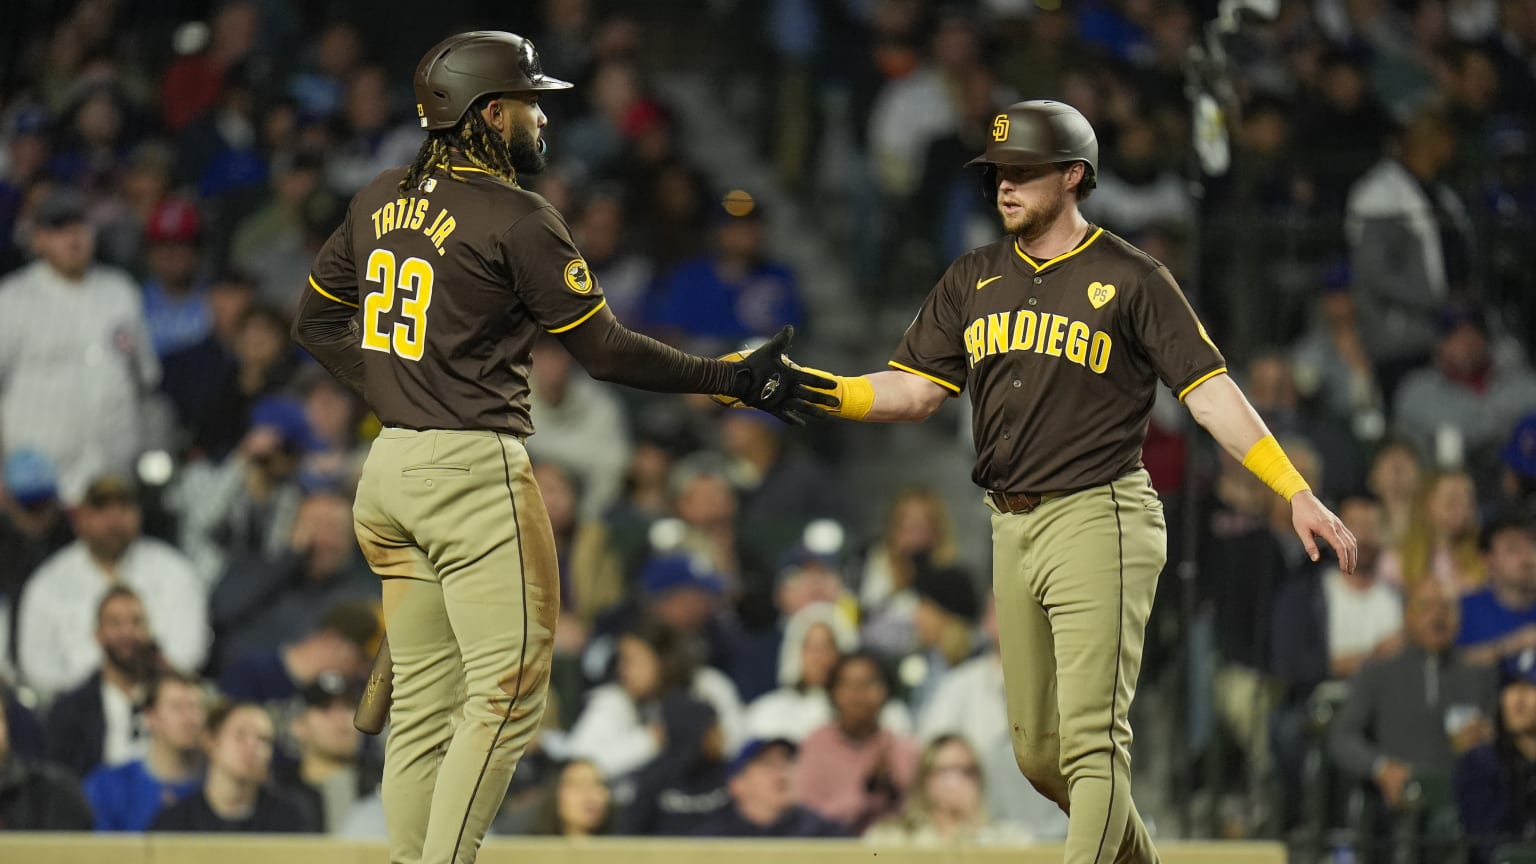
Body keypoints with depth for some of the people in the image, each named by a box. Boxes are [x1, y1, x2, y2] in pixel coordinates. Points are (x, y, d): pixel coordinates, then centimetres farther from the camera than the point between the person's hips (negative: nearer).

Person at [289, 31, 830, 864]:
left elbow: (315, 320, 19)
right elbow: (604, 350, -9)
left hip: (391, 461, 8)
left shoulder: (381, 200, 10)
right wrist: (730, 379, -2)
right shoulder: (516, 219, -12)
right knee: (508, 691, -7)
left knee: (422, 698, 10)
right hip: (476, 472, -8)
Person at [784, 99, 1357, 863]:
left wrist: (1296, 493, -16)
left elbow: (1209, 393, -7)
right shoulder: (974, 280, 13)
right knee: (1038, 752, 11)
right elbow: (913, 391, 9)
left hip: (1100, 519, -6)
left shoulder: (1131, 278, -4)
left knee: (1092, 742, -12)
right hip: (1012, 528, 6)